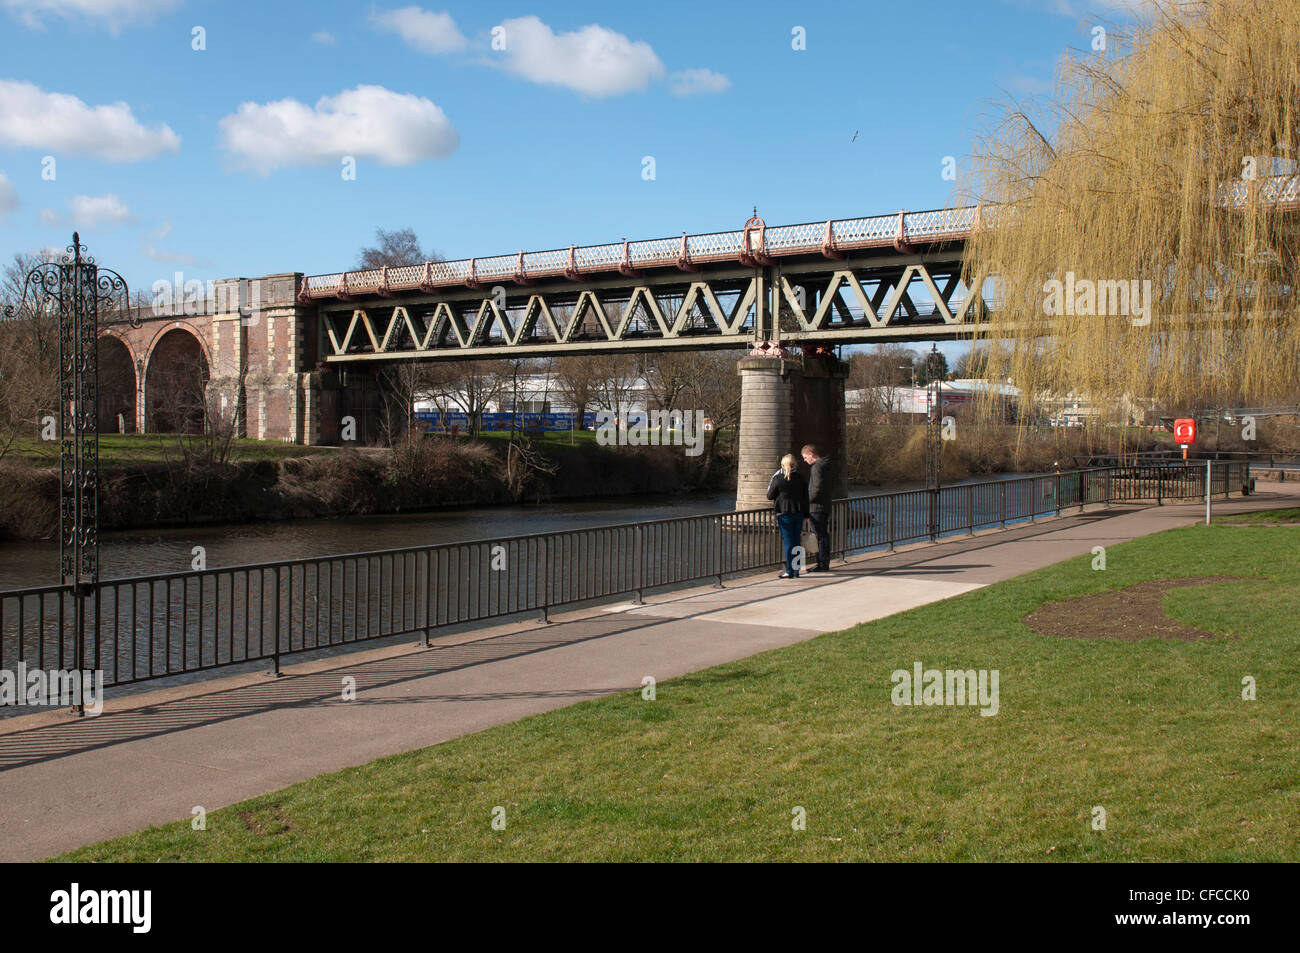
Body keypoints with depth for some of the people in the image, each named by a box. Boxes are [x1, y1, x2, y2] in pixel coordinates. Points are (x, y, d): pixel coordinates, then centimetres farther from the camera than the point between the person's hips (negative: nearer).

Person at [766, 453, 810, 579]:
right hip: (799, 513, 4)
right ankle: (796, 571, 13)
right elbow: (805, 497, 7)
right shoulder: (801, 478, 3)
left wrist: (769, 486, 18)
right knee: (797, 542, 10)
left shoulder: (778, 478, -10)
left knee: (788, 543, -1)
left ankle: (789, 571, -1)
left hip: (784, 513, -4)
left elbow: (770, 496, -1)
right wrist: (805, 515, 14)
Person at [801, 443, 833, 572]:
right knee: (824, 535, 13)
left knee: (820, 536, -7)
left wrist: (808, 500, -12)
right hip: (825, 505, 10)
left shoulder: (817, 467, -15)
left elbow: (818, 488, -23)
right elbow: (832, 485, 23)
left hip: (816, 507, -10)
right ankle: (824, 563, 18)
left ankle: (823, 564, -5)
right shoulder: (825, 465, 16)